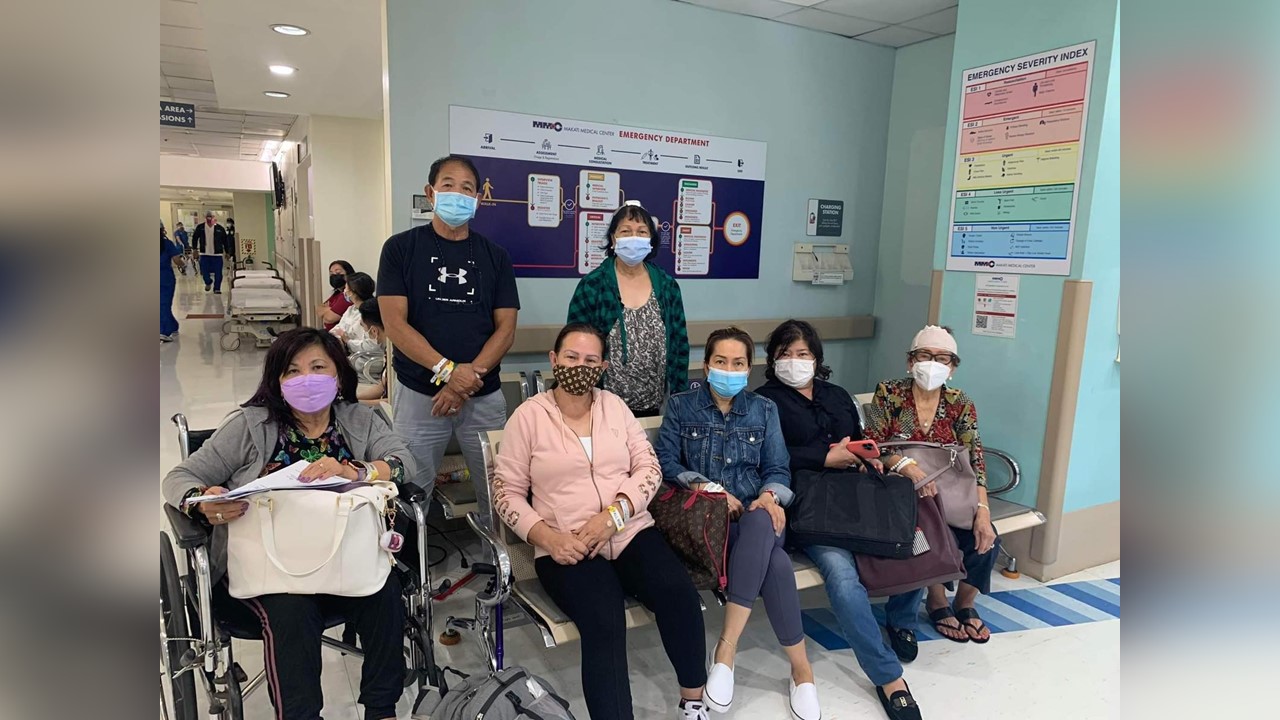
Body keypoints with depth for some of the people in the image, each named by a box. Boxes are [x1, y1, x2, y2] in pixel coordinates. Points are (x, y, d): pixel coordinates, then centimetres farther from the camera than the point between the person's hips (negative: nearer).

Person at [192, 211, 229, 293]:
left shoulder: (220, 228, -1)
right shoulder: (200, 227, 2)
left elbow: (225, 241, 6)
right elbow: (195, 238, 10)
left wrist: (227, 252, 7)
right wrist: (195, 249, 5)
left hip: (217, 254, -1)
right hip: (204, 254, 1)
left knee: (218, 273, -2)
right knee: (204, 272, 2)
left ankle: (217, 288, 11)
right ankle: (208, 282, 32)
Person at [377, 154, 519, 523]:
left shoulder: (494, 256, 8)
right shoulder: (401, 248, 2)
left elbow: (506, 327, 2)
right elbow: (395, 323, -7)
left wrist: (470, 376, -13)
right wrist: (447, 371, -18)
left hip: (484, 398, 2)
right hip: (418, 394, -1)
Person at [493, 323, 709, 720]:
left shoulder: (614, 405, 10)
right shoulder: (528, 415, 1)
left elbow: (649, 466, 4)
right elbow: (507, 492, 0)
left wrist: (614, 515, -13)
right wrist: (548, 538, -15)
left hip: (631, 533, 3)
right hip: (568, 549, -2)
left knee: (680, 594, -23)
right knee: (604, 625, -30)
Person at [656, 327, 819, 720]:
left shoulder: (764, 409, 15)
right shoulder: (681, 406, 8)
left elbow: (778, 469, 8)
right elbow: (667, 463, -2)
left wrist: (770, 496, -14)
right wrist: (709, 489, -15)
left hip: (756, 510, 2)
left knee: (760, 525, -38)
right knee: (775, 562, -32)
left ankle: (726, 648, -29)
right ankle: (801, 669, -17)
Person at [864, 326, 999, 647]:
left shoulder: (960, 405, 1)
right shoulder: (888, 394, -6)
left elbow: (975, 461, -8)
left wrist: (982, 511, -22)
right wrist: (908, 466, -31)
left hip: (949, 496, 3)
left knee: (985, 538, -20)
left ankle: (965, 604, 10)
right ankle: (937, 603, 1)